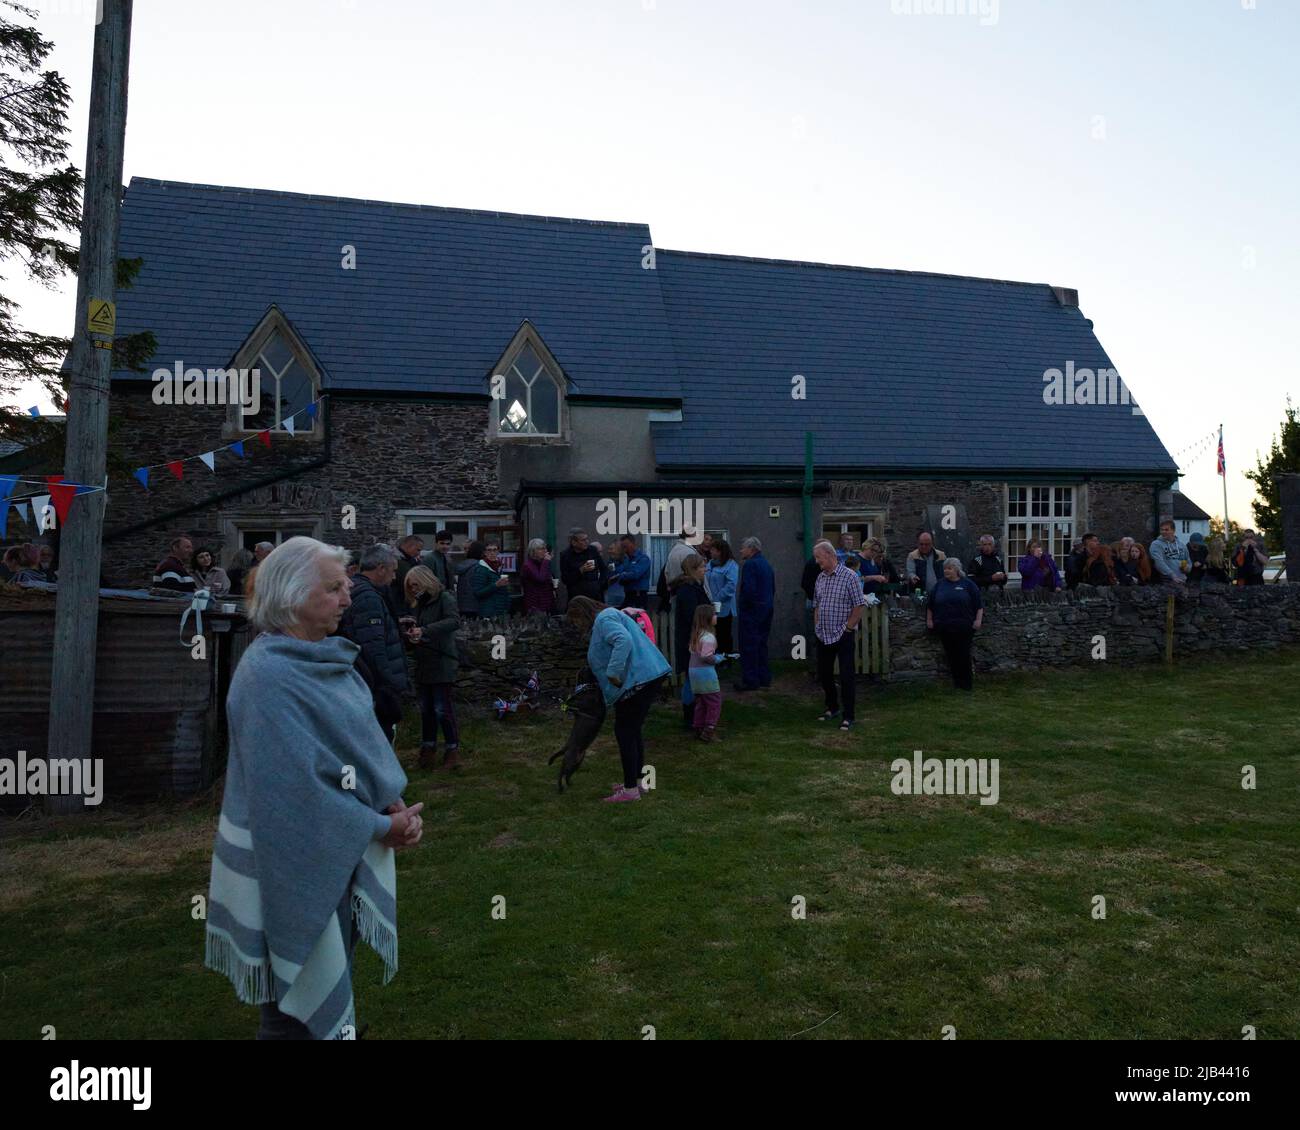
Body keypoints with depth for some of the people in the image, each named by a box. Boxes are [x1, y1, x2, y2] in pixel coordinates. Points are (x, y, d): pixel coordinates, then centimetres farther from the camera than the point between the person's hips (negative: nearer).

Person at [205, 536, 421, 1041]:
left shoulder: (327, 657, 3)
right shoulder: (267, 676, -23)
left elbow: (363, 742, 6)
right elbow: (300, 787, -25)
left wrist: (394, 801, -10)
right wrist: (379, 827, -17)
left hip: (338, 850, 8)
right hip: (297, 862, -8)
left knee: (329, 987, 23)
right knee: (303, 1002, 10)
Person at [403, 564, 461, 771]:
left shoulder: (445, 598, -8)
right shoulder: (420, 603, 14)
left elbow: (454, 621, -25)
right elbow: (421, 629, 15)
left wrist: (425, 631, -33)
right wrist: (412, 636, -9)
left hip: (442, 662, -7)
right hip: (423, 663, 7)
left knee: (442, 708, -5)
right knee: (425, 708, 11)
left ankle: (452, 750, 5)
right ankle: (428, 749, 21)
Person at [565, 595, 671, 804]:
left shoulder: (604, 619, -11)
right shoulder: (607, 617, 22)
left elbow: (624, 640, -28)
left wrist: (613, 673, -26)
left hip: (638, 681, -11)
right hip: (650, 677, 11)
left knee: (624, 731, -4)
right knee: (633, 730, 19)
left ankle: (630, 789, 1)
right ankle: (636, 781, 28)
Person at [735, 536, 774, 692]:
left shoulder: (750, 564, -16)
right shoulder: (766, 564, 12)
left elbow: (748, 589, -24)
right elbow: (773, 588, 15)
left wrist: (742, 604, -10)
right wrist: (768, 603, 18)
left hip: (751, 611, -9)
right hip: (767, 609, 9)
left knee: (749, 646, -3)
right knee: (761, 644, 16)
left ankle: (750, 681, 0)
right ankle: (764, 678, 22)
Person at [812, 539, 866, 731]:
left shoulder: (849, 576, -11)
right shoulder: (820, 578, 10)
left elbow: (860, 605, -13)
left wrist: (848, 628, -13)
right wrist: (817, 626, 9)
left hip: (843, 636, -7)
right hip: (823, 636, 7)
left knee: (846, 677, -3)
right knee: (824, 673, 14)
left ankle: (849, 716, 6)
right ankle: (832, 708, 31)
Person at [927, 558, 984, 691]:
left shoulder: (968, 584, 3)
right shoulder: (940, 585, 11)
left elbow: (979, 604, 2)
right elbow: (930, 605, 17)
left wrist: (978, 620, -6)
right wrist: (929, 620, 11)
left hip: (964, 626, -3)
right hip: (945, 627, 3)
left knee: (964, 654, -4)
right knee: (951, 655, 5)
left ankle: (966, 682, 6)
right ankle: (957, 680, 15)